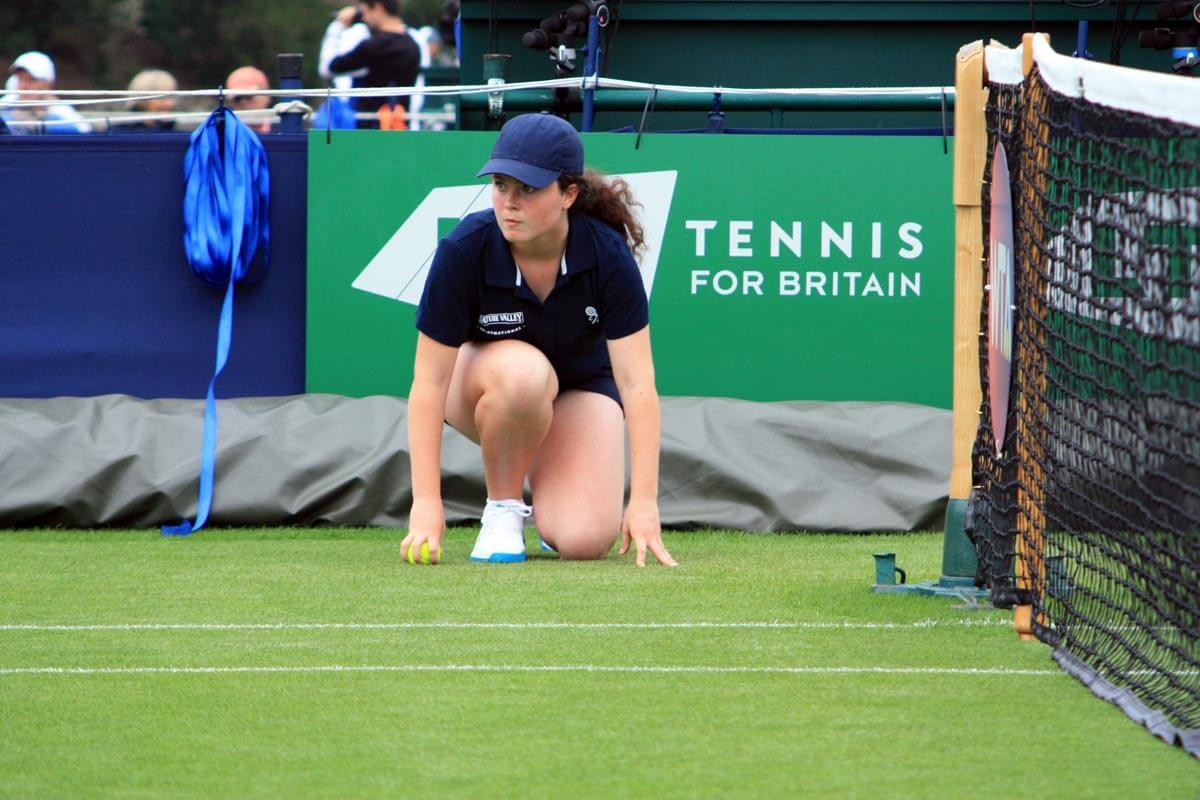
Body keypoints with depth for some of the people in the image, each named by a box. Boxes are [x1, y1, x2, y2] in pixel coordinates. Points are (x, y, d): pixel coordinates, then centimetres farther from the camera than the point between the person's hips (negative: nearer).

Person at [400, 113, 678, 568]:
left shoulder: (608, 255, -27)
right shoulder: (463, 251, -29)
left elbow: (637, 383, -27)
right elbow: (429, 381, -26)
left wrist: (644, 502, -34)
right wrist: (426, 501, -31)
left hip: (582, 381, 1)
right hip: (478, 379, -1)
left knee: (586, 540, -22)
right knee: (524, 371, -39)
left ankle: (548, 499, 15)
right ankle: (502, 509, -13)